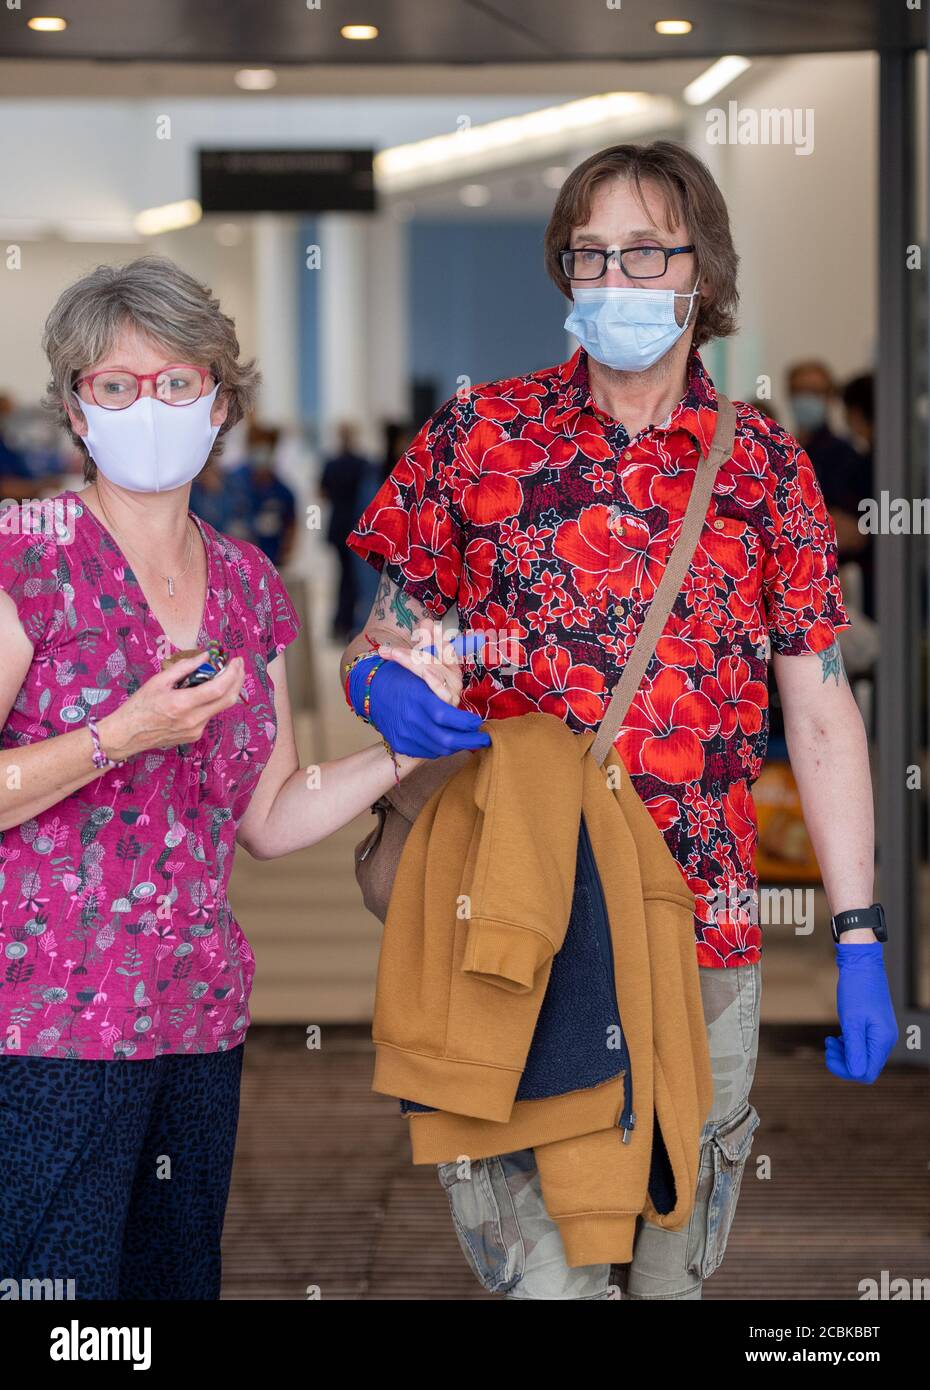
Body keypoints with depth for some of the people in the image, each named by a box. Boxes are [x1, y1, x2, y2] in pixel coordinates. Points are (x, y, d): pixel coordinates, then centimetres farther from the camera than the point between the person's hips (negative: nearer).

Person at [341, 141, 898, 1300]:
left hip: (703, 935, 2)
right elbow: (388, 634, 8)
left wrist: (858, 939, 0)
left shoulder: (764, 466, 7)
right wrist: (385, 683, -17)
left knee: (675, 1256, 11)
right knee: (536, 1261, -5)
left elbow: (821, 712, 6)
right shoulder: (480, 434, 4)